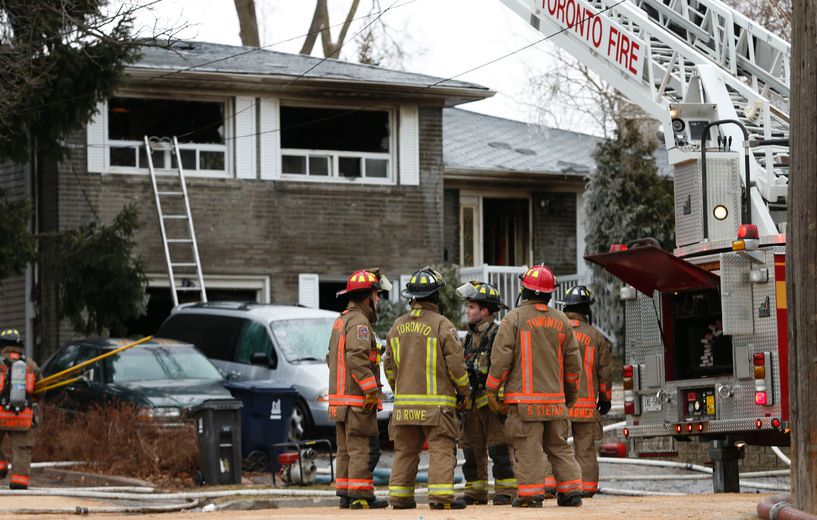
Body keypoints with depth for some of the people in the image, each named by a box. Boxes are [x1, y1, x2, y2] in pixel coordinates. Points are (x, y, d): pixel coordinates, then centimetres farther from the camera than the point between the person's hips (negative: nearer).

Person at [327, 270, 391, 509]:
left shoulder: (341, 321, 19)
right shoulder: (359, 322, -13)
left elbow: (332, 358, 25)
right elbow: (357, 358, -25)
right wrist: (371, 390, -22)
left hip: (339, 398, 10)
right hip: (357, 400, -10)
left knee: (346, 449, 11)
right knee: (363, 449, -8)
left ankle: (345, 495, 13)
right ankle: (360, 496, -10)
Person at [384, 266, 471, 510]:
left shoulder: (398, 326, 9)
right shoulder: (442, 324, -9)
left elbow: (389, 365, 16)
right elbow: (456, 362, -8)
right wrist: (463, 390, 6)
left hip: (404, 402, 5)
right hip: (436, 403, -5)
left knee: (405, 450, 11)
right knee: (441, 449, -5)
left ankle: (400, 496, 12)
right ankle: (441, 495, -13)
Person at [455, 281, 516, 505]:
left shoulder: (498, 334, -9)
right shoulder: (471, 337, 18)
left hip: (492, 401, -8)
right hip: (473, 402, 8)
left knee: (499, 448, -9)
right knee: (472, 449, 10)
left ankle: (506, 492, -6)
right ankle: (475, 492, 16)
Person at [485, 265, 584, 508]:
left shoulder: (514, 318, -6)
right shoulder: (561, 320, 9)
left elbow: (501, 358, -9)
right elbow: (573, 361, 13)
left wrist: (491, 390, -1)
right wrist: (571, 394, 24)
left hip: (524, 399, -5)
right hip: (555, 398, 5)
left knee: (528, 447, -3)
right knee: (559, 446, 13)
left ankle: (531, 493, -6)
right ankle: (571, 491, 11)